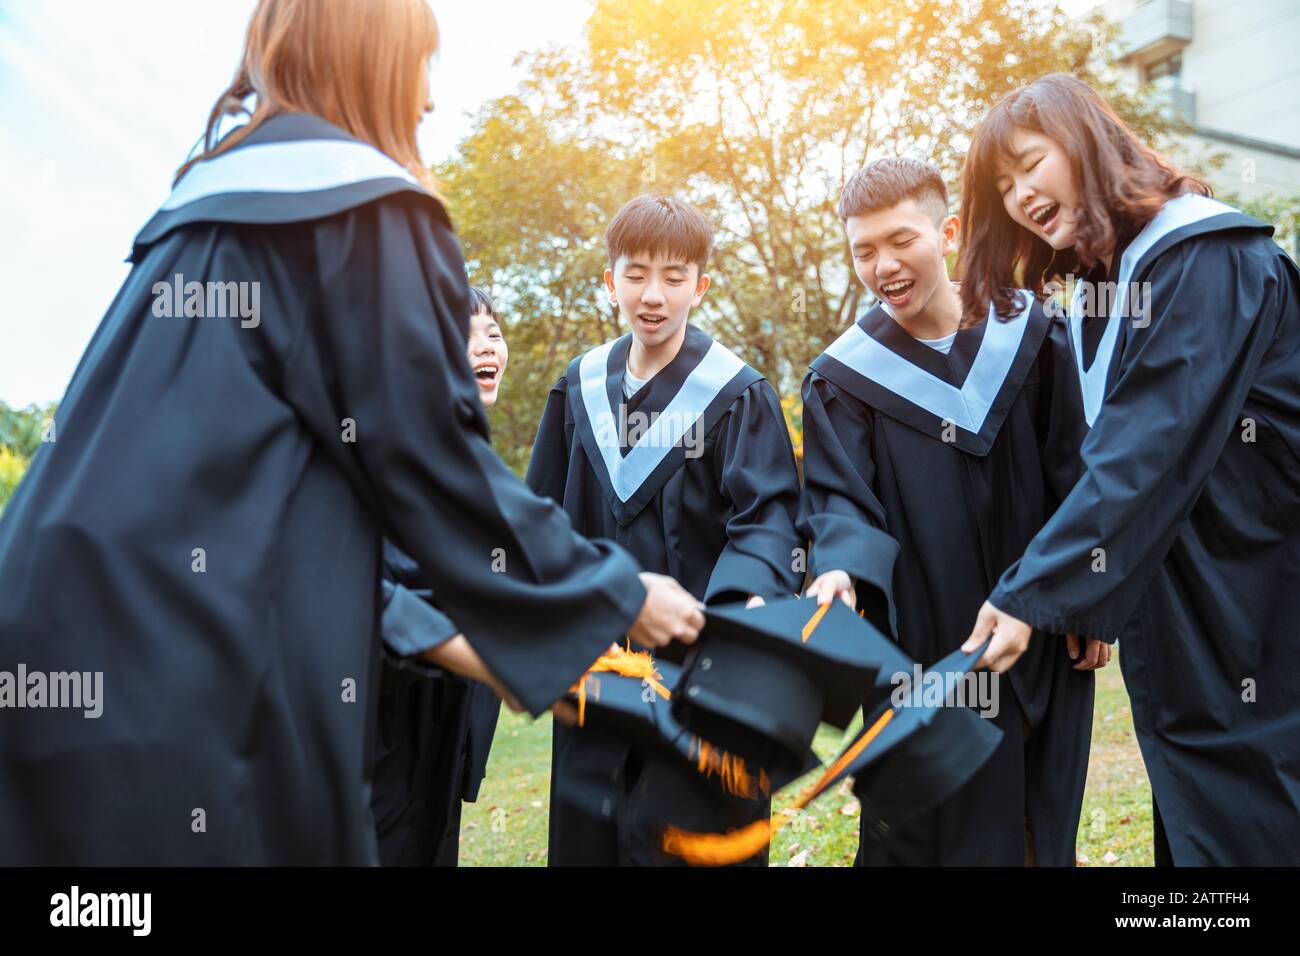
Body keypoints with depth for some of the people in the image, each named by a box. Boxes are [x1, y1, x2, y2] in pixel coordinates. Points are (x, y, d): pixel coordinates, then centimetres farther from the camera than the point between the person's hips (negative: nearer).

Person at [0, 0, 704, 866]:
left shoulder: (209, 210, 19)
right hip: (192, 664, -9)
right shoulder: (368, 209, -8)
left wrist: (424, 630, 25)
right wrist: (618, 593, 2)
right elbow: (429, 458, -10)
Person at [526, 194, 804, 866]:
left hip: (704, 667, -4)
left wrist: (750, 596, -36)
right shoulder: (580, 388, 6)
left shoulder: (738, 395, -6)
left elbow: (766, 516, -16)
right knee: (586, 836, 14)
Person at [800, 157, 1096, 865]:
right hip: (923, 655, -2)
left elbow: (1077, 476, 5)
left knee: (1046, 832, 14)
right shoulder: (844, 378, -2)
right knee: (933, 838, 5)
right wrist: (841, 568, -30)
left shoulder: (1028, 334, 2)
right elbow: (839, 502, -9)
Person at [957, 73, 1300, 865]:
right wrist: (1085, 599, 5)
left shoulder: (1207, 256, -15)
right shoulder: (1100, 291, 11)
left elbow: (1149, 451, -23)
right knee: (1189, 826, 15)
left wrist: (1033, 593, -24)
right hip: (1168, 610, 8)